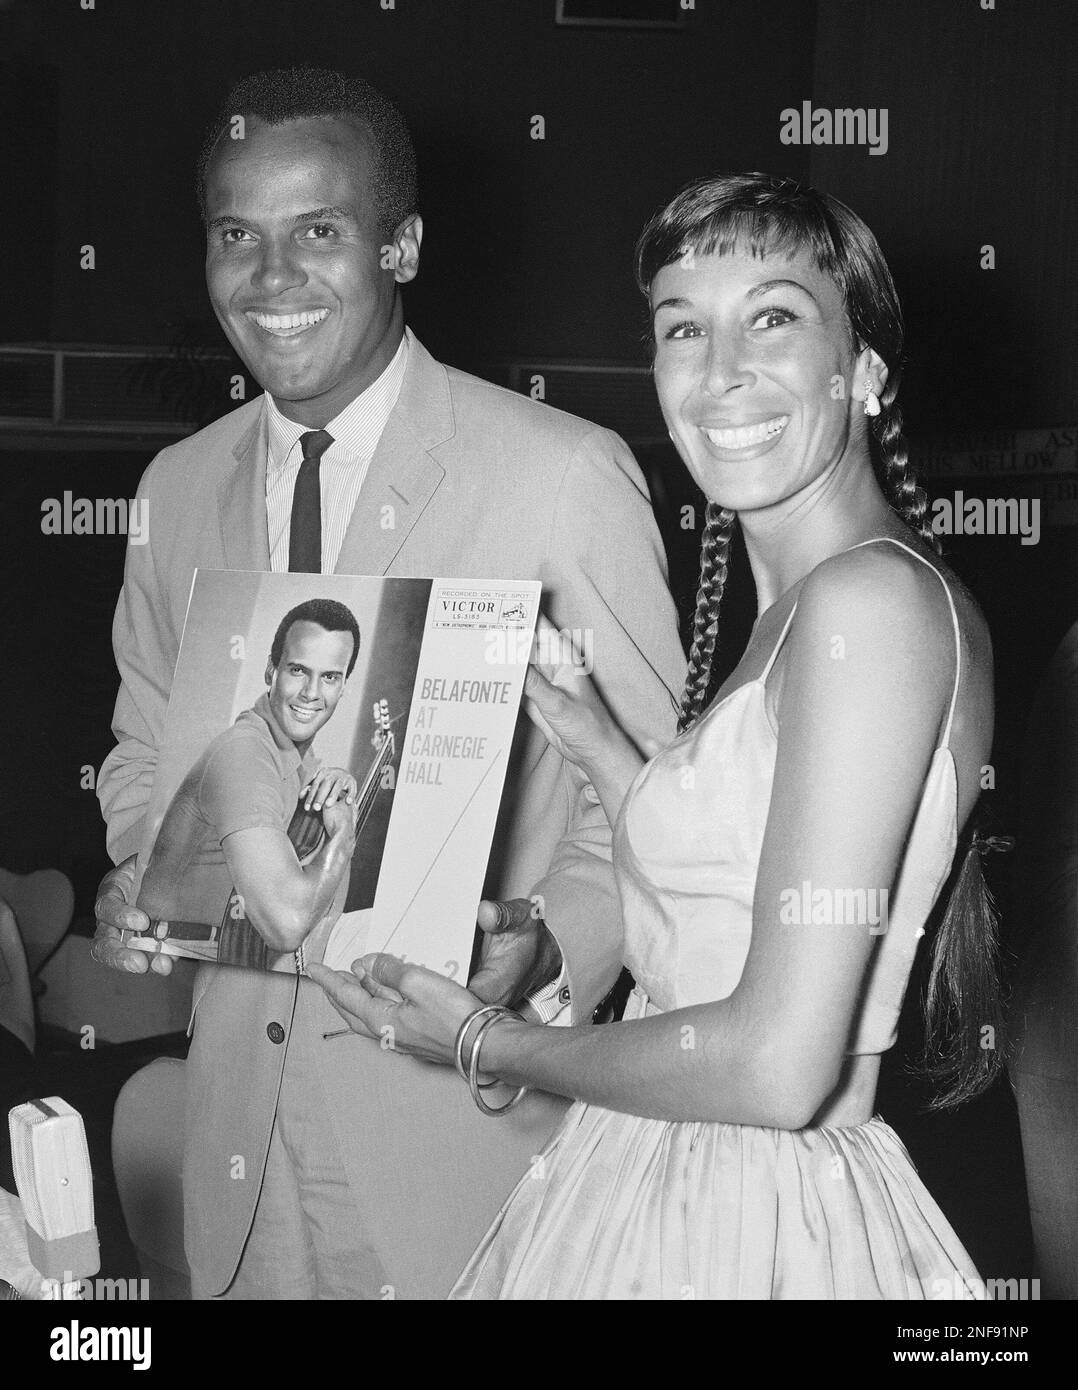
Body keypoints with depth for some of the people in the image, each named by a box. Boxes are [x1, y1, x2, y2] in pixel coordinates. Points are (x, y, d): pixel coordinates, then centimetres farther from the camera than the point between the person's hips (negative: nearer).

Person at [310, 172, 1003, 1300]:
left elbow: (782, 1064, -23)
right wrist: (596, 747, 9)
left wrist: (487, 1046, -10)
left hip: (760, 1234, -9)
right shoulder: (811, 605, 8)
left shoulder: (871, 596, -20)